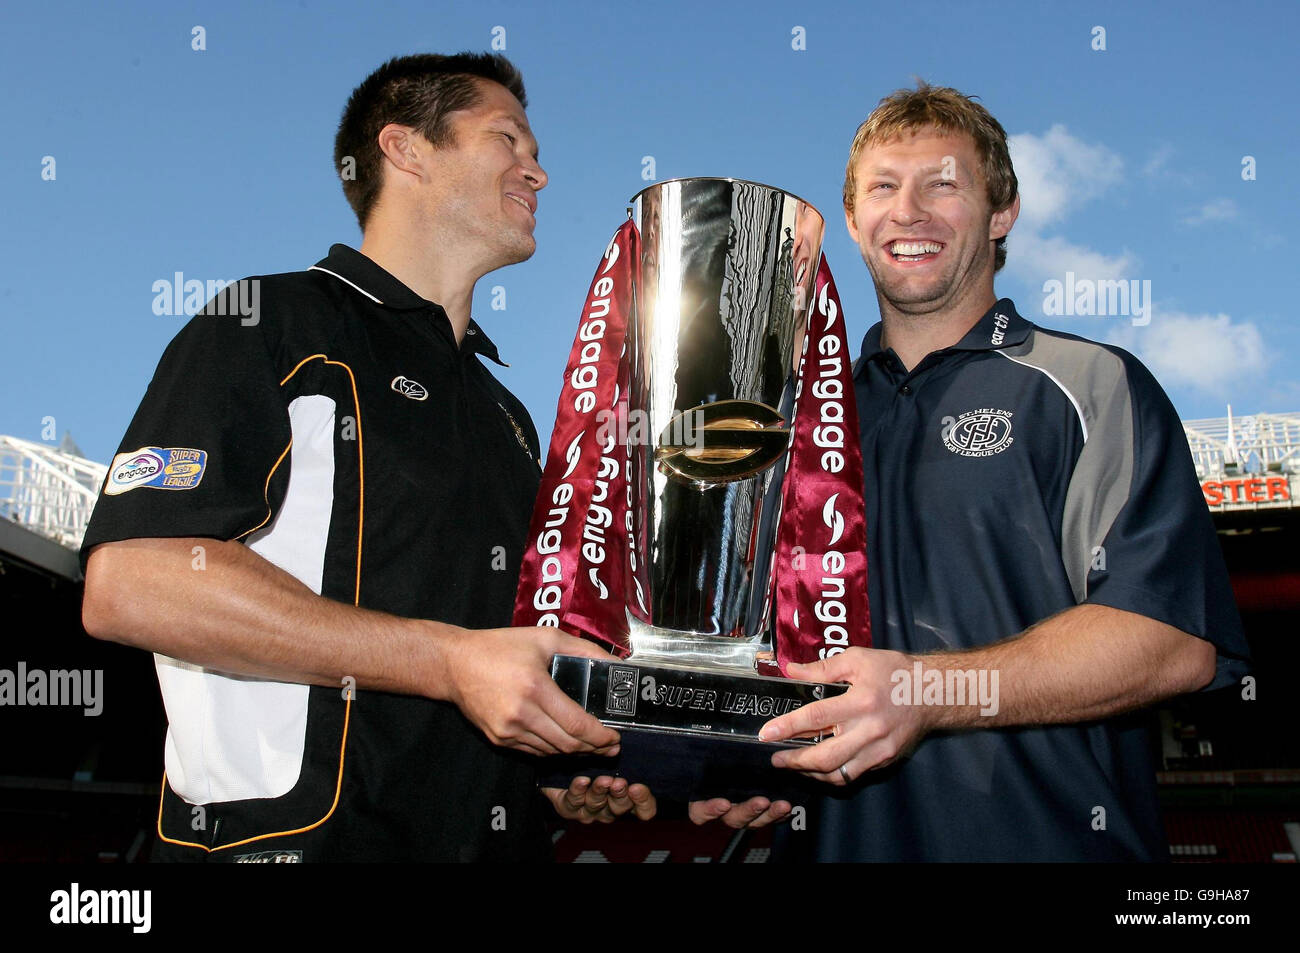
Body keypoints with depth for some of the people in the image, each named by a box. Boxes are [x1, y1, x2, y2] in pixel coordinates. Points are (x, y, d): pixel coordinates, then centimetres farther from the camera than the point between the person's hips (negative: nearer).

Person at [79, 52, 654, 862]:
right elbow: (130, 584, -17)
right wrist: (450, 660, -20)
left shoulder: (506, 416, 20)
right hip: (297, 837, -6)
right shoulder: (272, 324, -3)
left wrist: (566, 752, 3)